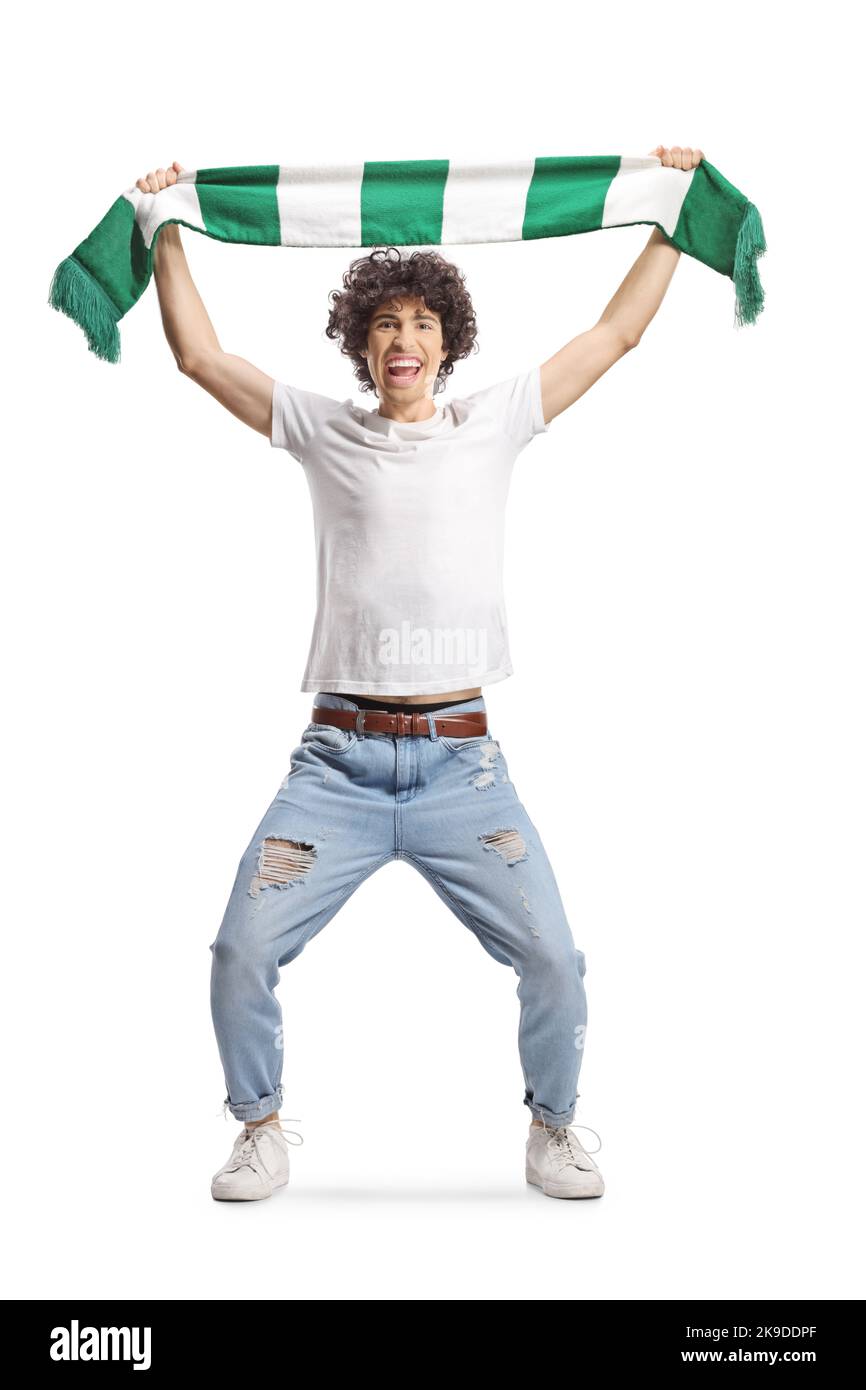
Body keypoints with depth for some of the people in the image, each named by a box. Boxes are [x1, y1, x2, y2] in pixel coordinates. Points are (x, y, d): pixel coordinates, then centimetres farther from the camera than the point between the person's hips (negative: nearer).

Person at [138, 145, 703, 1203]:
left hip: (461, 762, 0)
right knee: (243, 951, -7)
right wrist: (166, 230, 15)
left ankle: (552, 1128, 20)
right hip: (337, 760, 0)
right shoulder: (324, 430, 12)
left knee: (553, 959, -6)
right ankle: (262, 1129, 18)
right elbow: (199, 355, 14)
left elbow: (618, 331, 17)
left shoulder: (493, 424, 13)